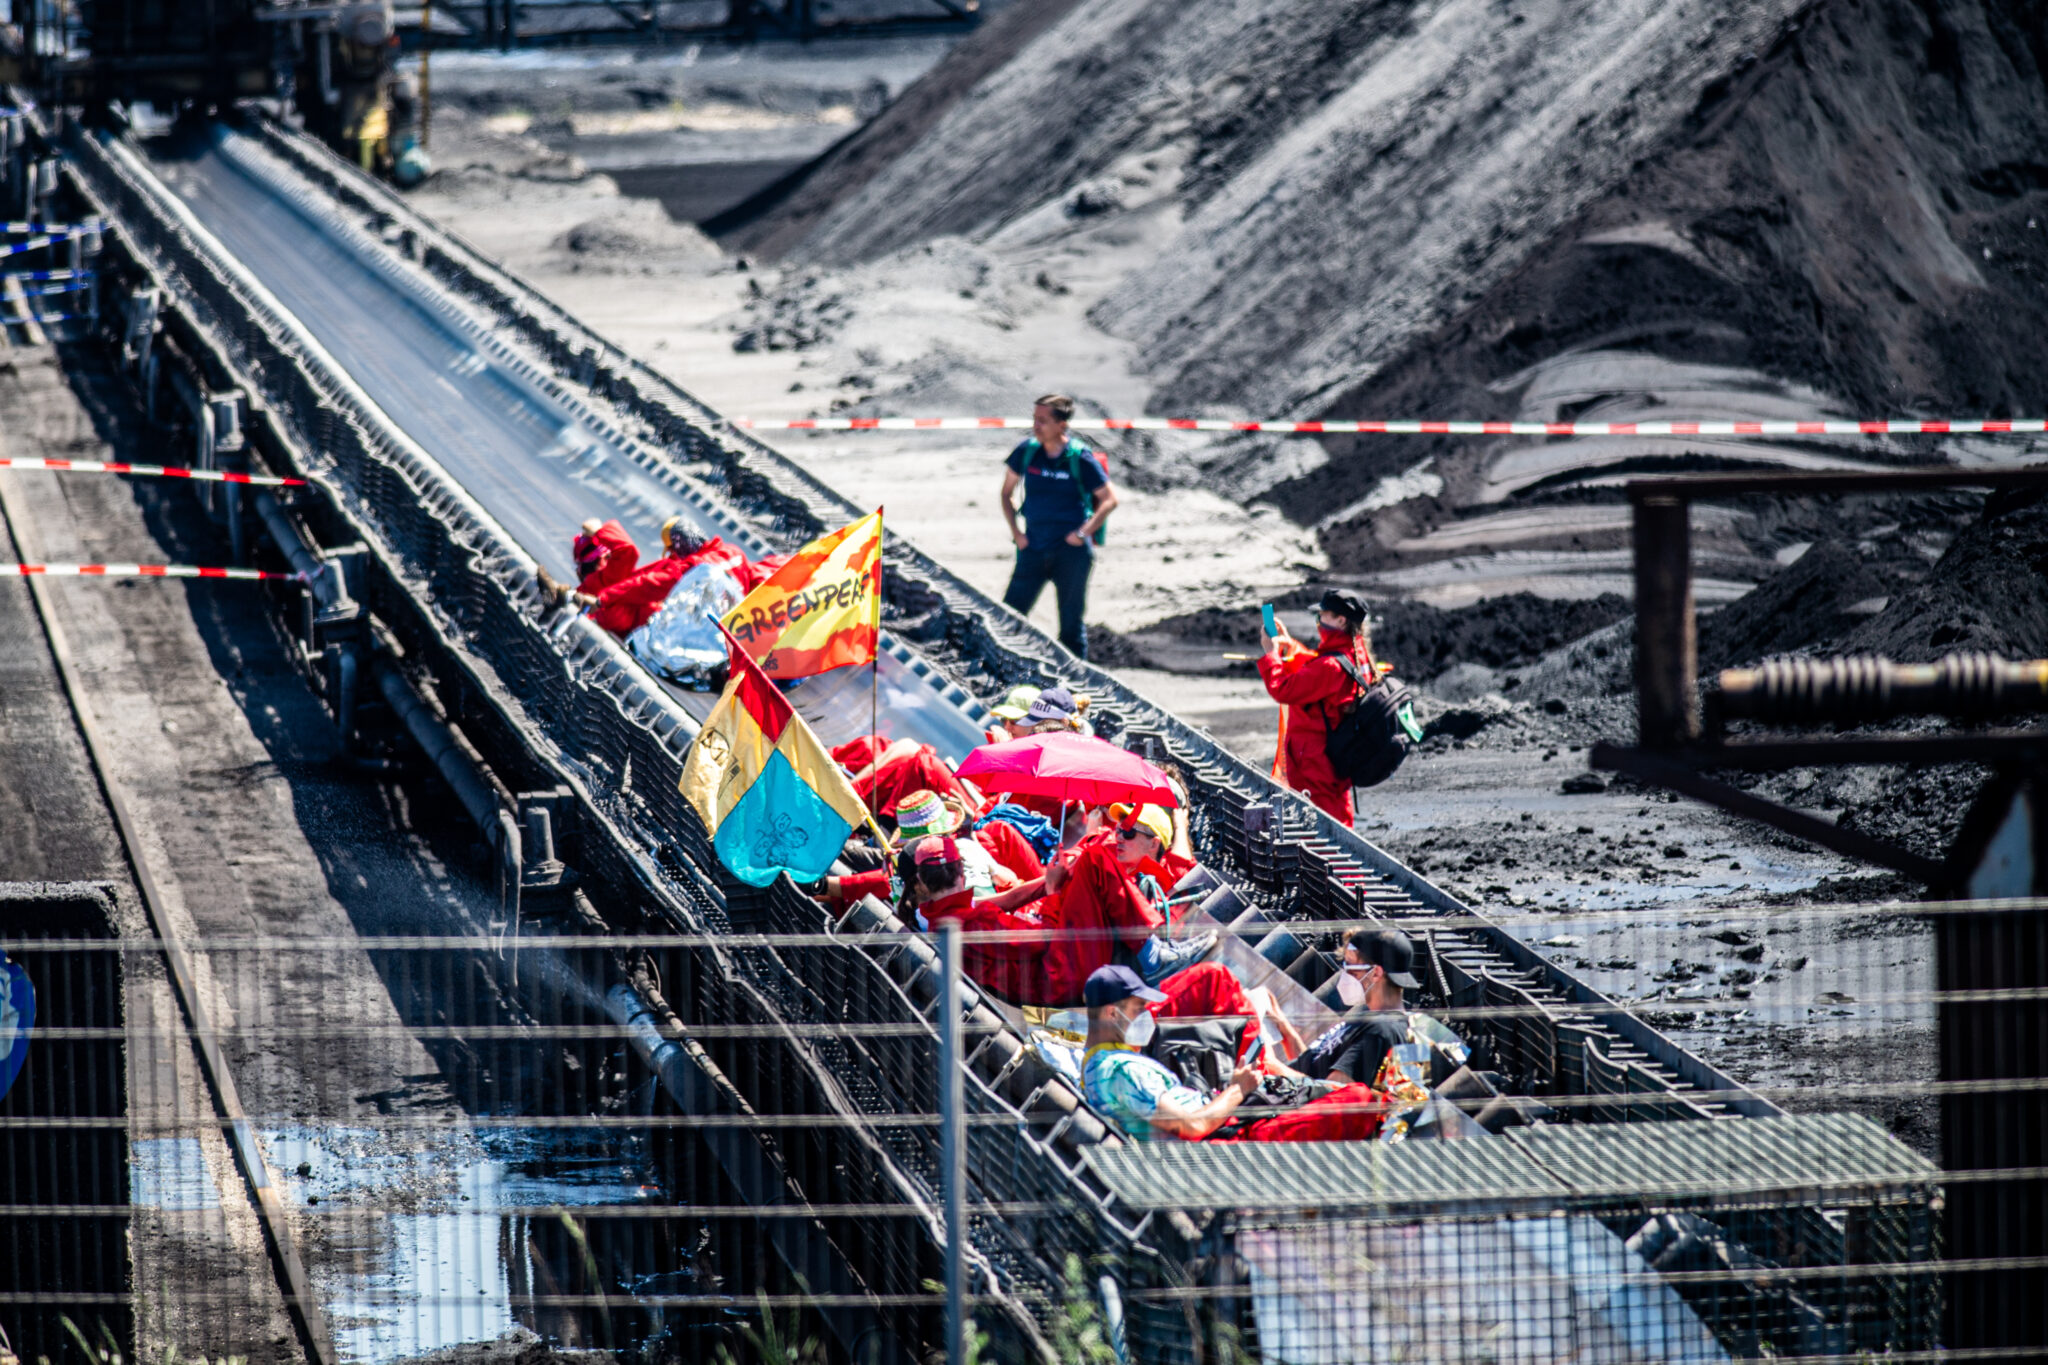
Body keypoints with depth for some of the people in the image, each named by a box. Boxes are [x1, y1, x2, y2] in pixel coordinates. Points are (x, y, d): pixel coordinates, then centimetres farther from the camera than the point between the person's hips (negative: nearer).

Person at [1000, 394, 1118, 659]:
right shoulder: (1027, 452, 2)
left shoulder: (1080, 459, -7)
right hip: (1033, 549, 3)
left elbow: (1109, 500, 0)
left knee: (1071, 623, 3)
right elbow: (1007, 493, 16)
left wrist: (1082, 533, -8)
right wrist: (1015, 531, 6)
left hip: (1071, 551, -3)